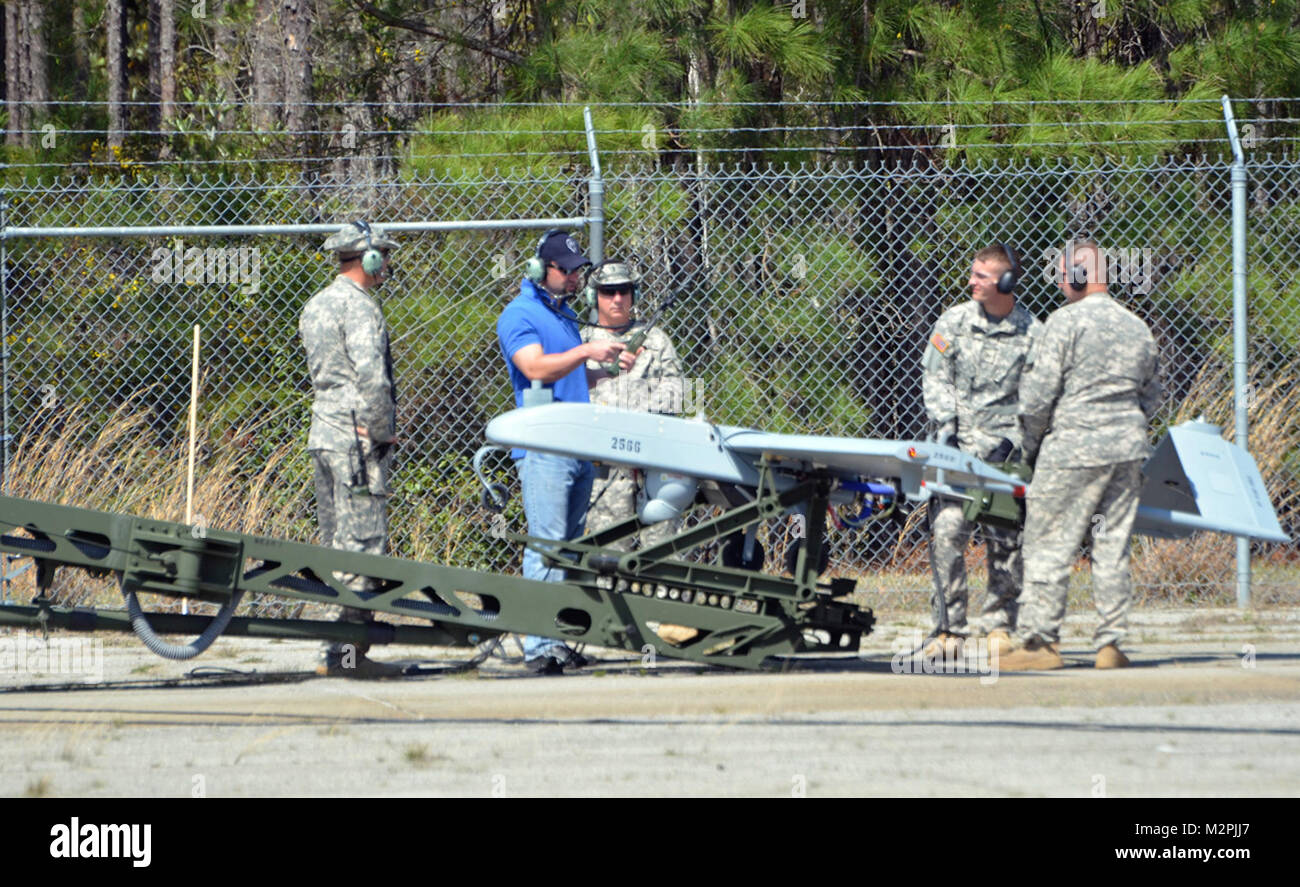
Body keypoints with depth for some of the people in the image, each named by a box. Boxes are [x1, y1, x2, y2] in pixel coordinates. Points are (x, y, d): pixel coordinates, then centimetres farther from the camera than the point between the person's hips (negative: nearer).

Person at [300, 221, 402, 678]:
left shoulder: (315, 306, 15)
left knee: (334, 543, 12)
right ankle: (351, 652, -11)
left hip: (323, 433, 9)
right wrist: (382, 432, -11)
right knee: (362, 542, -8)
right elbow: (371, 375, -23)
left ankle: (336, 651, 13)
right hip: (357, 437, -9)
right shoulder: (358, 306, -14)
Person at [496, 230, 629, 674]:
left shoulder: (565, 315, 20)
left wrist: (609, 368, 12)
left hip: (580, 449, 9)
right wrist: (586, 352, -23)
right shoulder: (519, 316, -6)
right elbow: (537, 368, -20)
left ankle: (557, 640, 12)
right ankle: (539, 645, -14)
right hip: (543, 449, -9)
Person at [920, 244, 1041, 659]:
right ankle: (948, 628, -6)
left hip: (1003, 451, -1)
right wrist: (945, 423, -4)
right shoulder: (954, 321, 6)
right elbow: (935, 377, 8)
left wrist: (1014, 439, -8)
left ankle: (999, 624, 13)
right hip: (956, 445, 1)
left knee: (1005, 539, -2)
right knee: (946, 531, -11)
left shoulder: (1032, 334, 2)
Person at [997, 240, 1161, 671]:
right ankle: (1110, 643, 9)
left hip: (1073, 447, -6)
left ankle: (1040, 640, -3)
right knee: (1113, 547, 9)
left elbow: (1039, 394, -10)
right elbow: (1150, 397, 19)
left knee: (1049, 546, -1)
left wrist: (1031, 445, 3)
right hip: (1127, 449, 6)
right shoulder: (1137, 328, 11)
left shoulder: (1065, 321, -9)